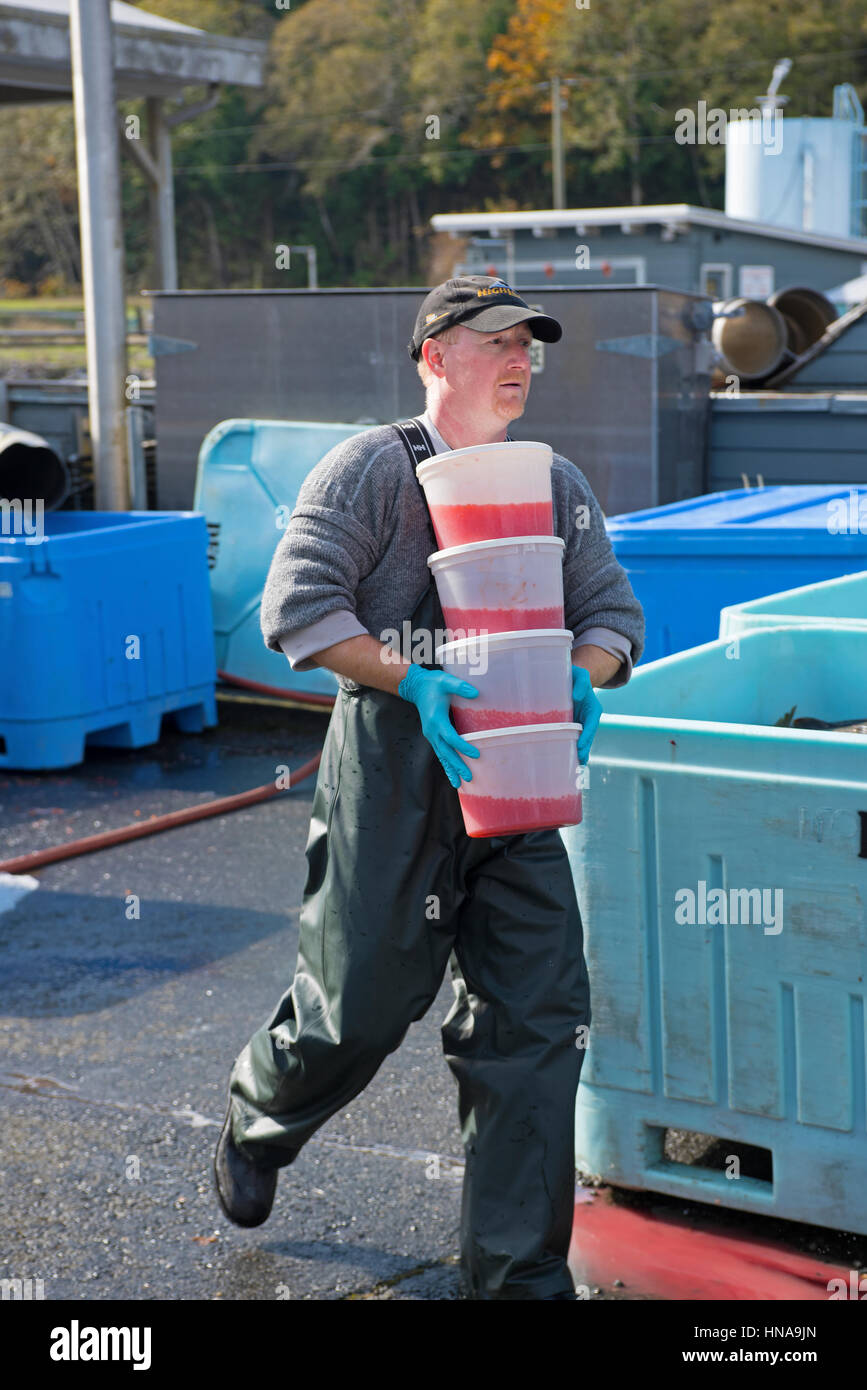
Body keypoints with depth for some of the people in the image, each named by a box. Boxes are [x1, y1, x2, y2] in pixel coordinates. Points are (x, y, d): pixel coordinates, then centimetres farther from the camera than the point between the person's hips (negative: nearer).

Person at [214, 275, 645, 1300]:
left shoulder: (559, 486, 14)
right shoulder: (375, 467, -3)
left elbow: (612, 611, 16)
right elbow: (297, 608, -10)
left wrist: (580, 679, -7)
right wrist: (413, 680, -21)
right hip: (391, 768, -4)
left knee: (536, 1018, 0)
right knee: (359, 1004, 3)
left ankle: (519, 1273, 10)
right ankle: (257, 1121, 38)